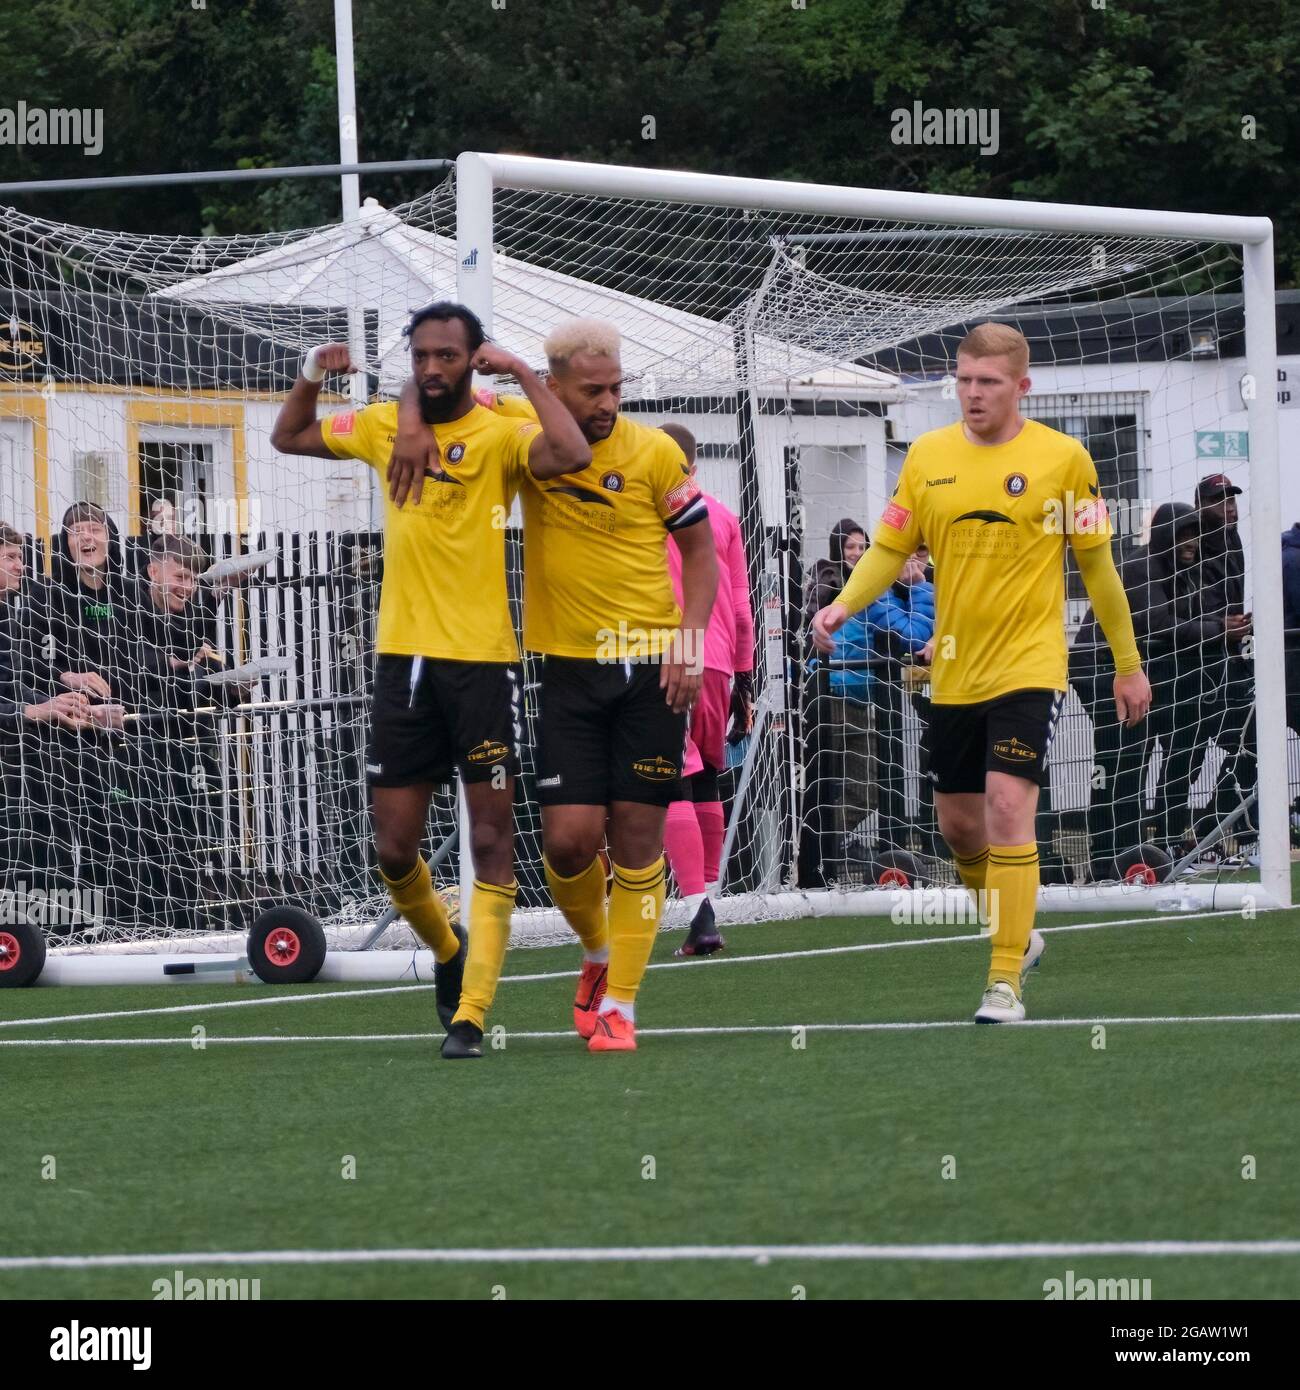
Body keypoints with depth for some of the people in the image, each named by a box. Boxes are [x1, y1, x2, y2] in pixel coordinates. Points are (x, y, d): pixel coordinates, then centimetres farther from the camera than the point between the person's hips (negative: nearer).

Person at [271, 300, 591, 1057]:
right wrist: (311, 378, 6)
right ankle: (446, 946, 35)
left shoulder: (499, 434, -6)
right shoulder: (385, 427, 10)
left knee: (492, 839, -6)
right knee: (395, 849, 6)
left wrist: (522, 373, -21)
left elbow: (571, 454, -27)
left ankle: (470, 1014, -4)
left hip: (482, 660, -5)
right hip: (403, 658, 5)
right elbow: (289, 437, 25)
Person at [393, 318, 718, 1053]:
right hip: (568, 664, 1)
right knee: (569, 838, -7)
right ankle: (600, 954, 23)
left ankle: (619, 1003, 8)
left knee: (637, 835, -1)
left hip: (649, 667, -1)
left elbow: (700, 547, 3)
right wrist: (413, 421, -14)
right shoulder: (523, 431, -1)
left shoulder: (655, 453, -5)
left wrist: (690, 637, -9)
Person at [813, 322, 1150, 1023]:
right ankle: (1014, 933, 39)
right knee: (958, 822, 12)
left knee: (1008, 807, -17)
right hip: (953, 673, 5)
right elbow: (889, 549, 5)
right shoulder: (927, 456, 4)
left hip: (1028, 668, -4)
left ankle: (1005, 983, -16)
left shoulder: (1062, 457, -4)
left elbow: (1097, 565, 3)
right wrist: (843, 606, -14)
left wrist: (1128, 664, 8)